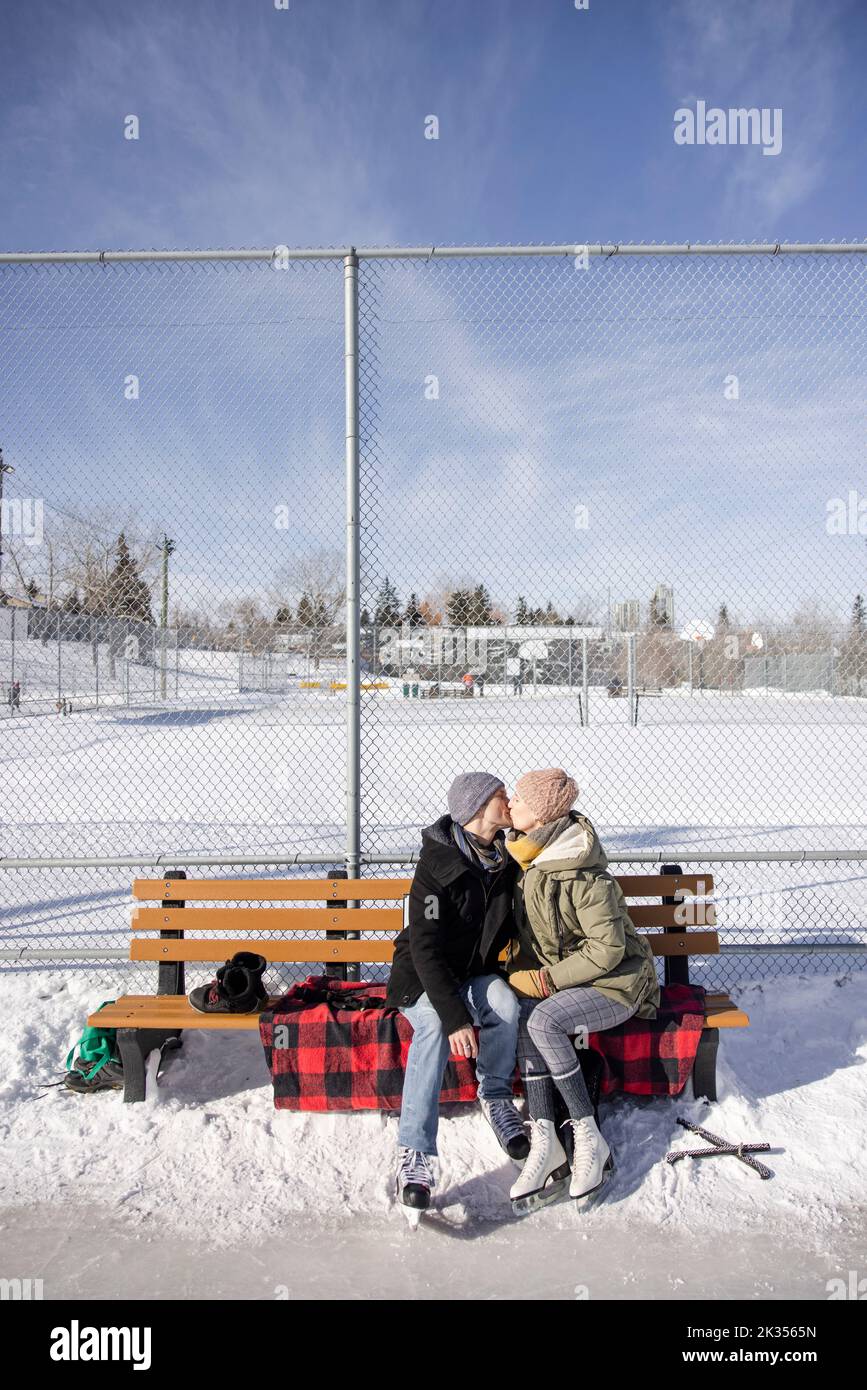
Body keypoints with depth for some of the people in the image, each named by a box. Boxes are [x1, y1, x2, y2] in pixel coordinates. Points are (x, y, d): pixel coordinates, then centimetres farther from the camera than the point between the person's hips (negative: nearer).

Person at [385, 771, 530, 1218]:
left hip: (477, 973, 4)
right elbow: (426, 950, -24)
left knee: (505, 1005, -28)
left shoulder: (507, 858, -2)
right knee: (434, 1027, -34)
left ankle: (495, 1097, -4)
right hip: (423, 978, -4)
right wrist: (456, 1017, -33)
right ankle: (415, 1152, -26)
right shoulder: (437, 865, -21)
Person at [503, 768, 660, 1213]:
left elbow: (608, 950, -23)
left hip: (616, 981, -7)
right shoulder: (527, 855, 0)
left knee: (542, 1020, -30)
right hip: (561, 978, 7)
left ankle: (588, 1140, -14)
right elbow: (524, 929, 14)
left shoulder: (584, 876, -25)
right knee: (525, 1014, -24)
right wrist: (520, 970, -1)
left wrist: (545, 980, -20)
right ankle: (546, 1144, -20)